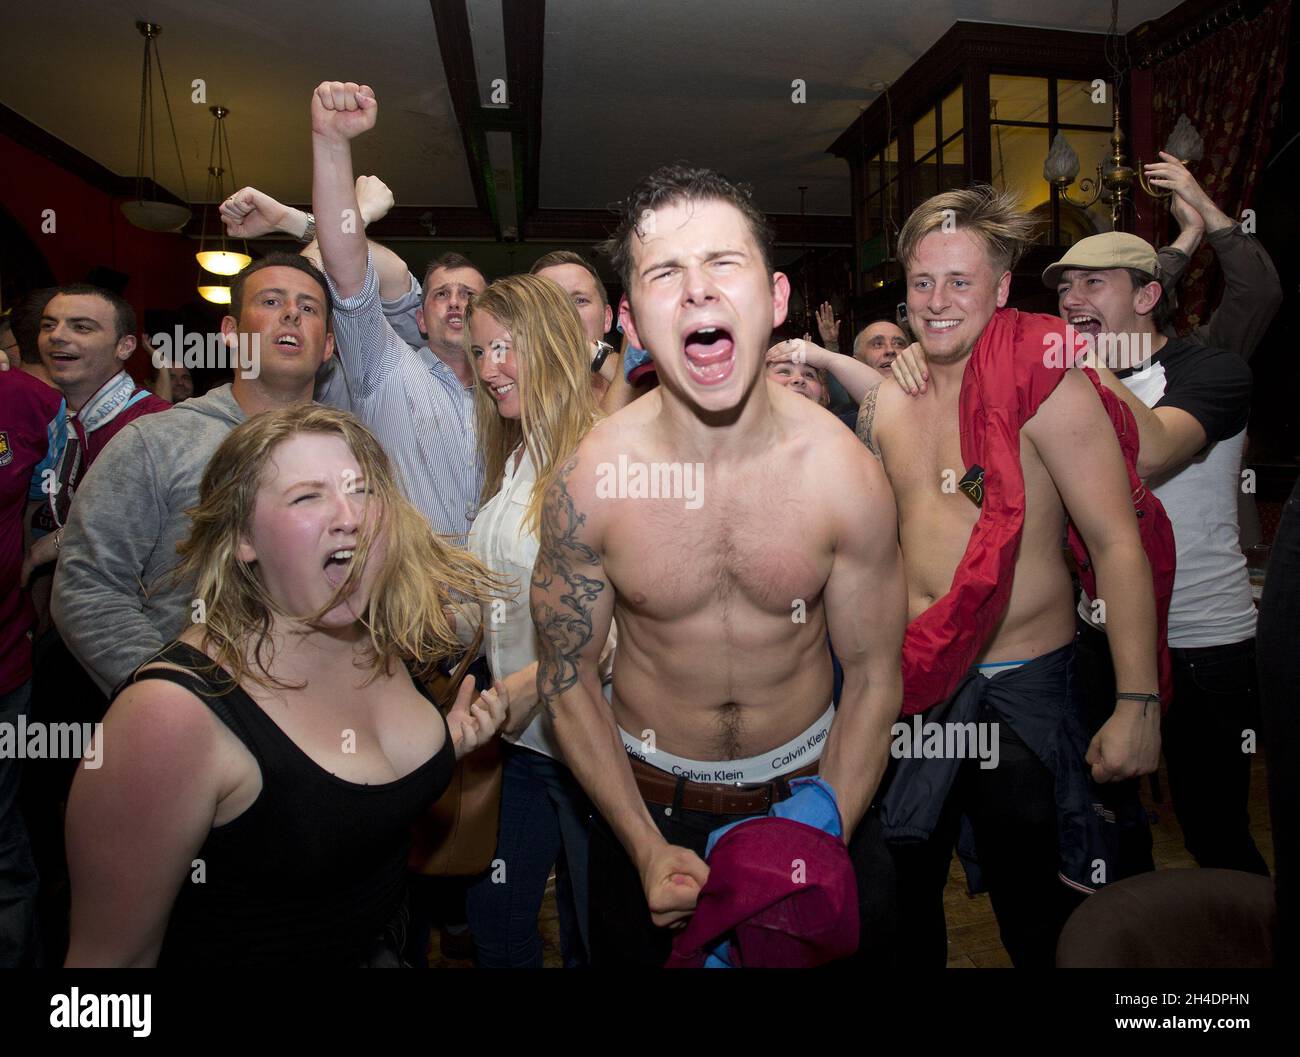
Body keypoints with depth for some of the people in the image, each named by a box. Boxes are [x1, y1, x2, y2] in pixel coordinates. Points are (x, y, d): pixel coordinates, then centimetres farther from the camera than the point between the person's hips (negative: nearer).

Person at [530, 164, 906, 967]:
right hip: (648, 800, 0)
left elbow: (873, 674, -7)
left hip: (811, 786, 1)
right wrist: (647, 851, -12)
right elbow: (568, 679, -7)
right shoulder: (590, 482, -18)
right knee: (638, 945, 21)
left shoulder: (848, 475, -17)